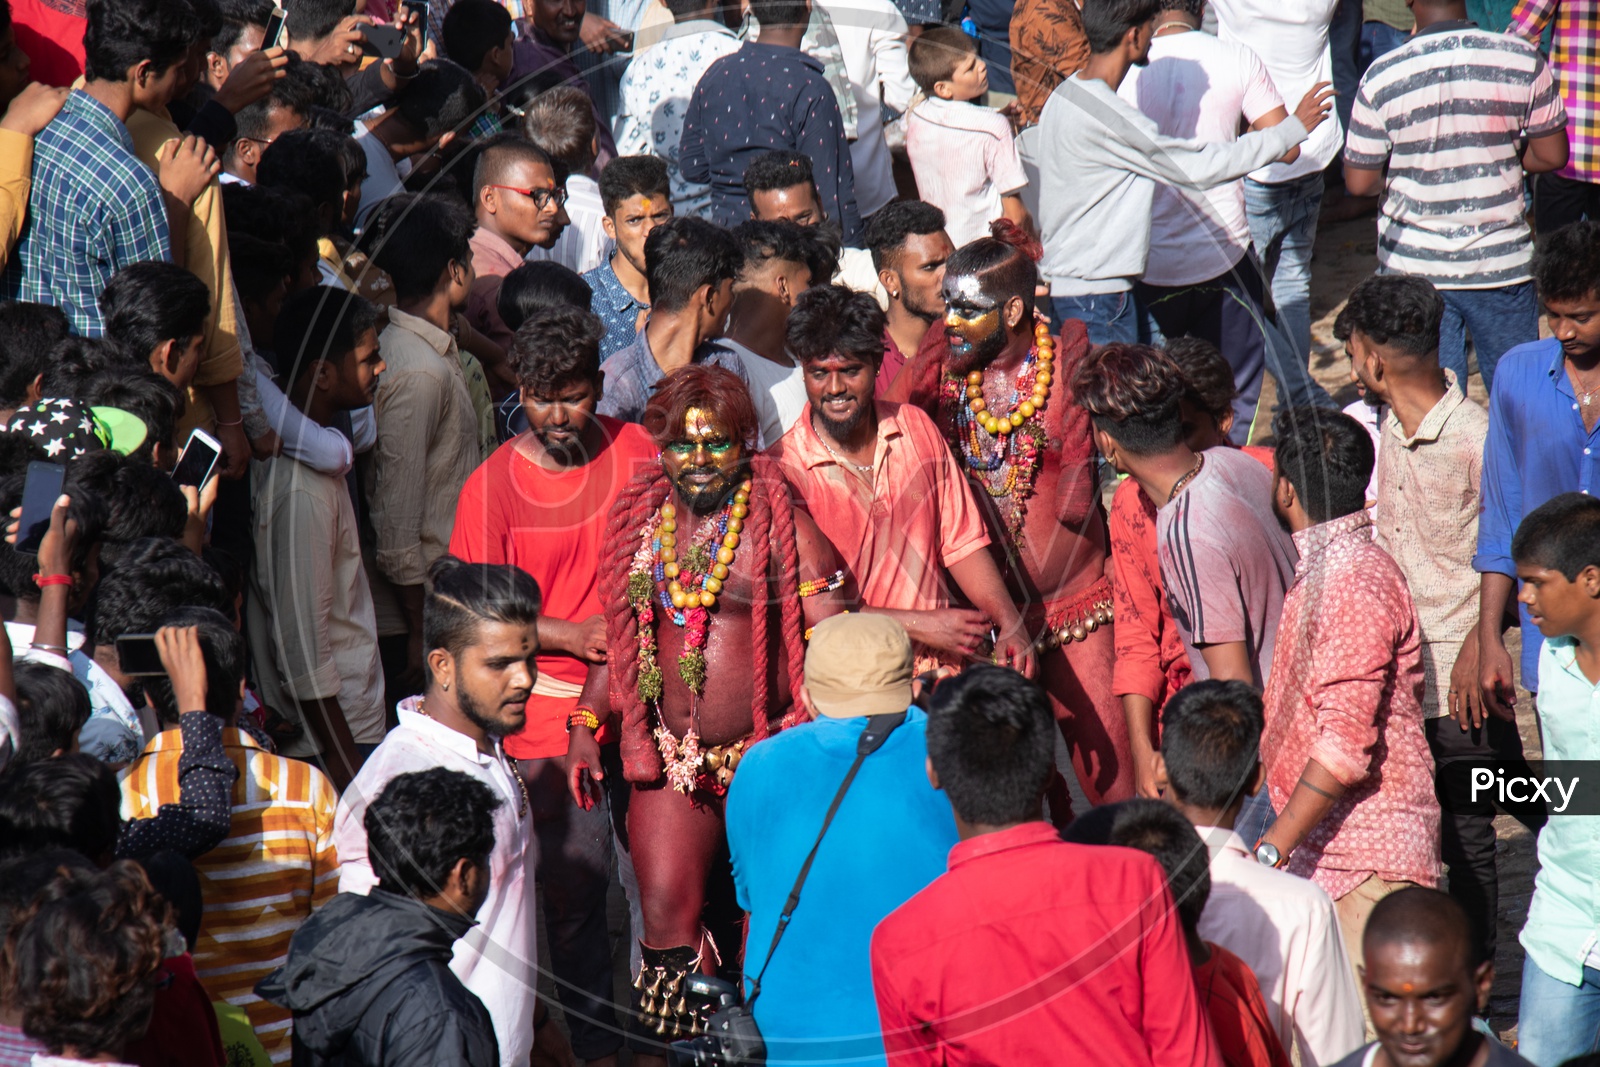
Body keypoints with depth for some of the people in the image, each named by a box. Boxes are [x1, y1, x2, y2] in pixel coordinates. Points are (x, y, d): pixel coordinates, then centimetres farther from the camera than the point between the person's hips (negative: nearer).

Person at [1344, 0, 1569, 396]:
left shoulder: (1381, 77, -13)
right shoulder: (1523, 61, -10)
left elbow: (1359, 182, -6)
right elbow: (1551, 155, -1)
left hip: (1413, 265, 0)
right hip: (1501, 265, 0)